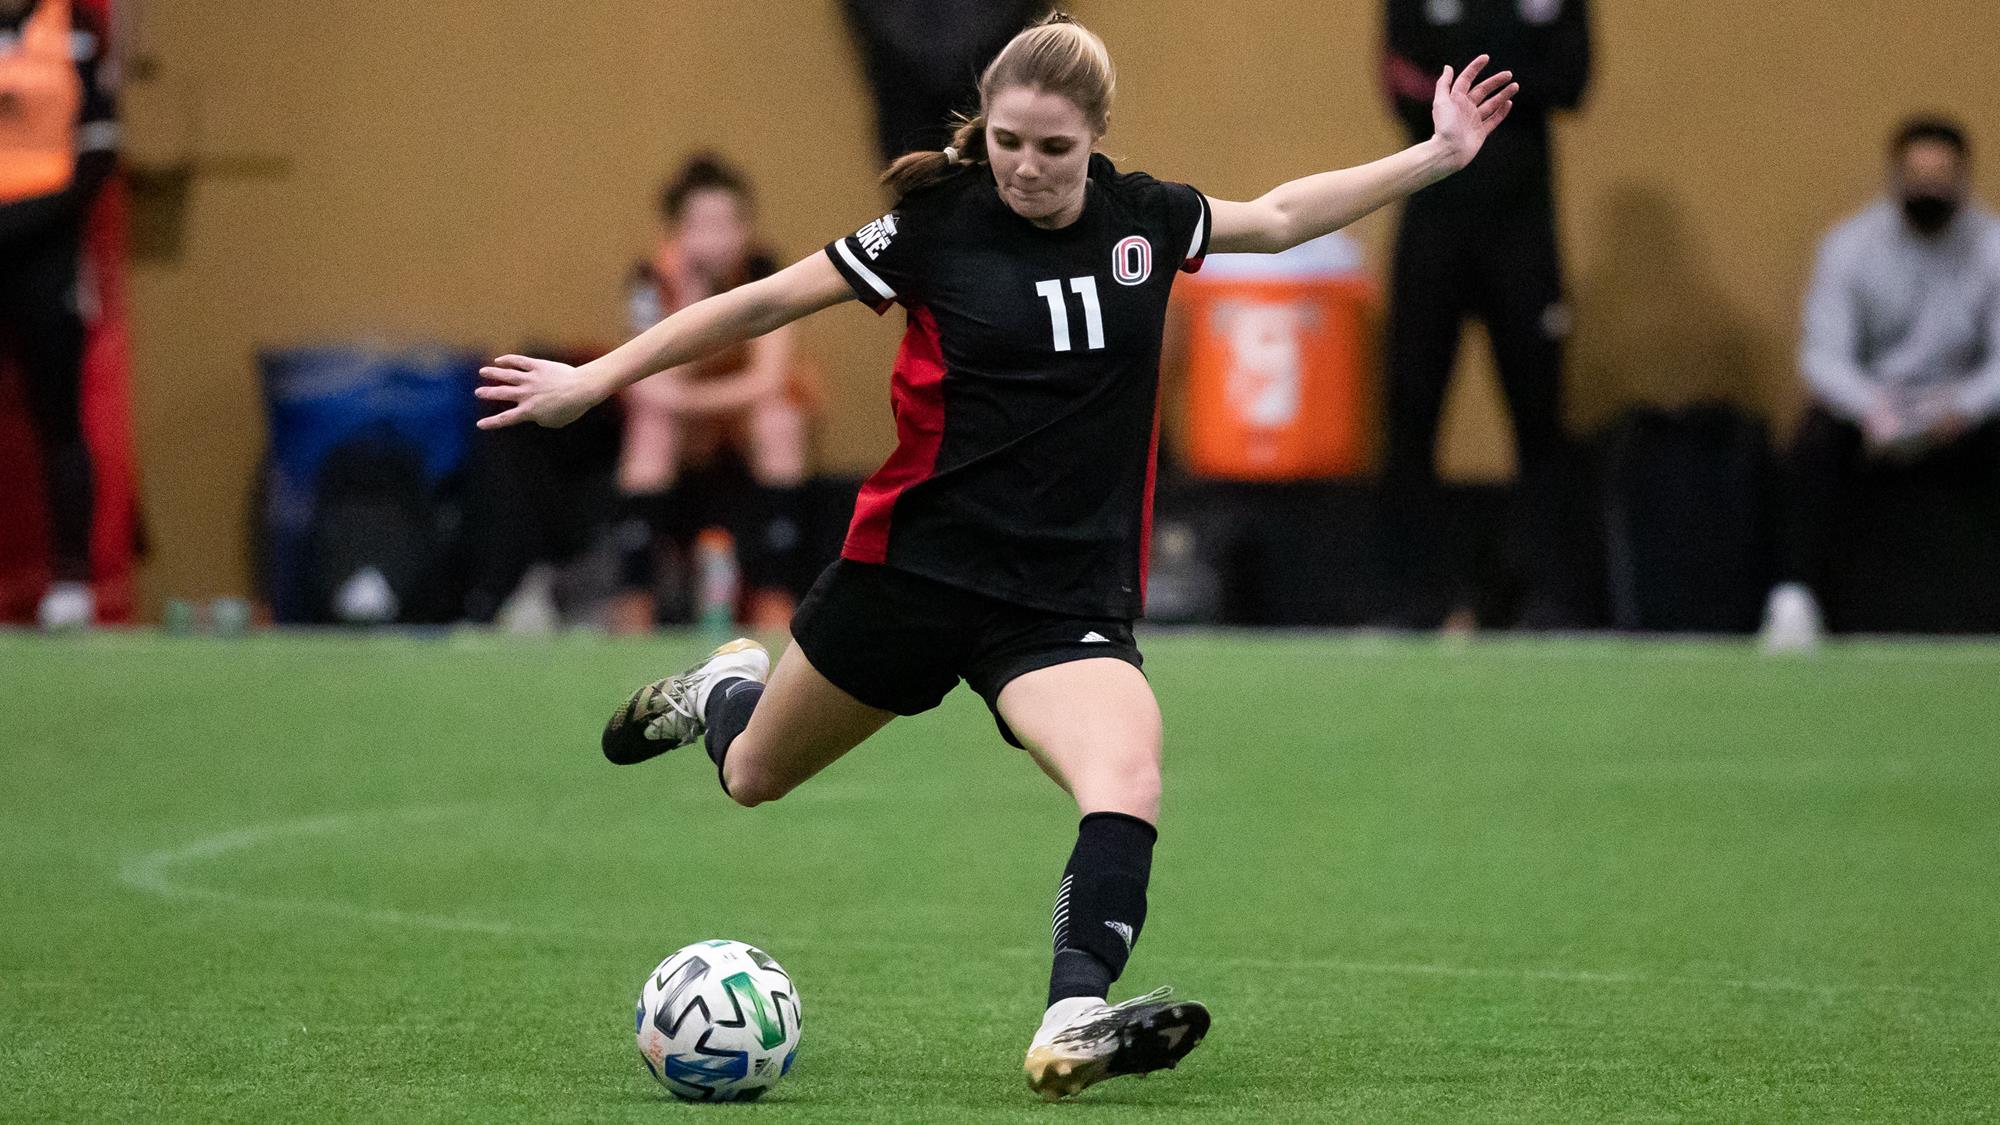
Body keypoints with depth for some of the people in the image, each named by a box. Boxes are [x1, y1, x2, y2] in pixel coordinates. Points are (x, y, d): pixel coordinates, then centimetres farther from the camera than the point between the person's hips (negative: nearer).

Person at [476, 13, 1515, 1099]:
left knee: (1127, 778, -29)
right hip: (913, 563, -1)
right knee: (753, 776, 18)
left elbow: (1279, 214, 20)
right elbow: (767, 301, -2)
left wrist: (1436, 155, 18)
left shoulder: (1144, 219, 0)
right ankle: (725, 688, 53)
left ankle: (1072, 1023, -39)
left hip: (1070, 595, 1)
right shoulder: (937, 223, -9)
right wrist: (595, 379, -2)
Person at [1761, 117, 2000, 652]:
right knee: (1816, 448, -33)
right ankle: (1794, 600, -34)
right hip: (1864, 402, -1)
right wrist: (1872, 408, -36)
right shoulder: (1848, 246, -8)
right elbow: (1823, 354, -14)